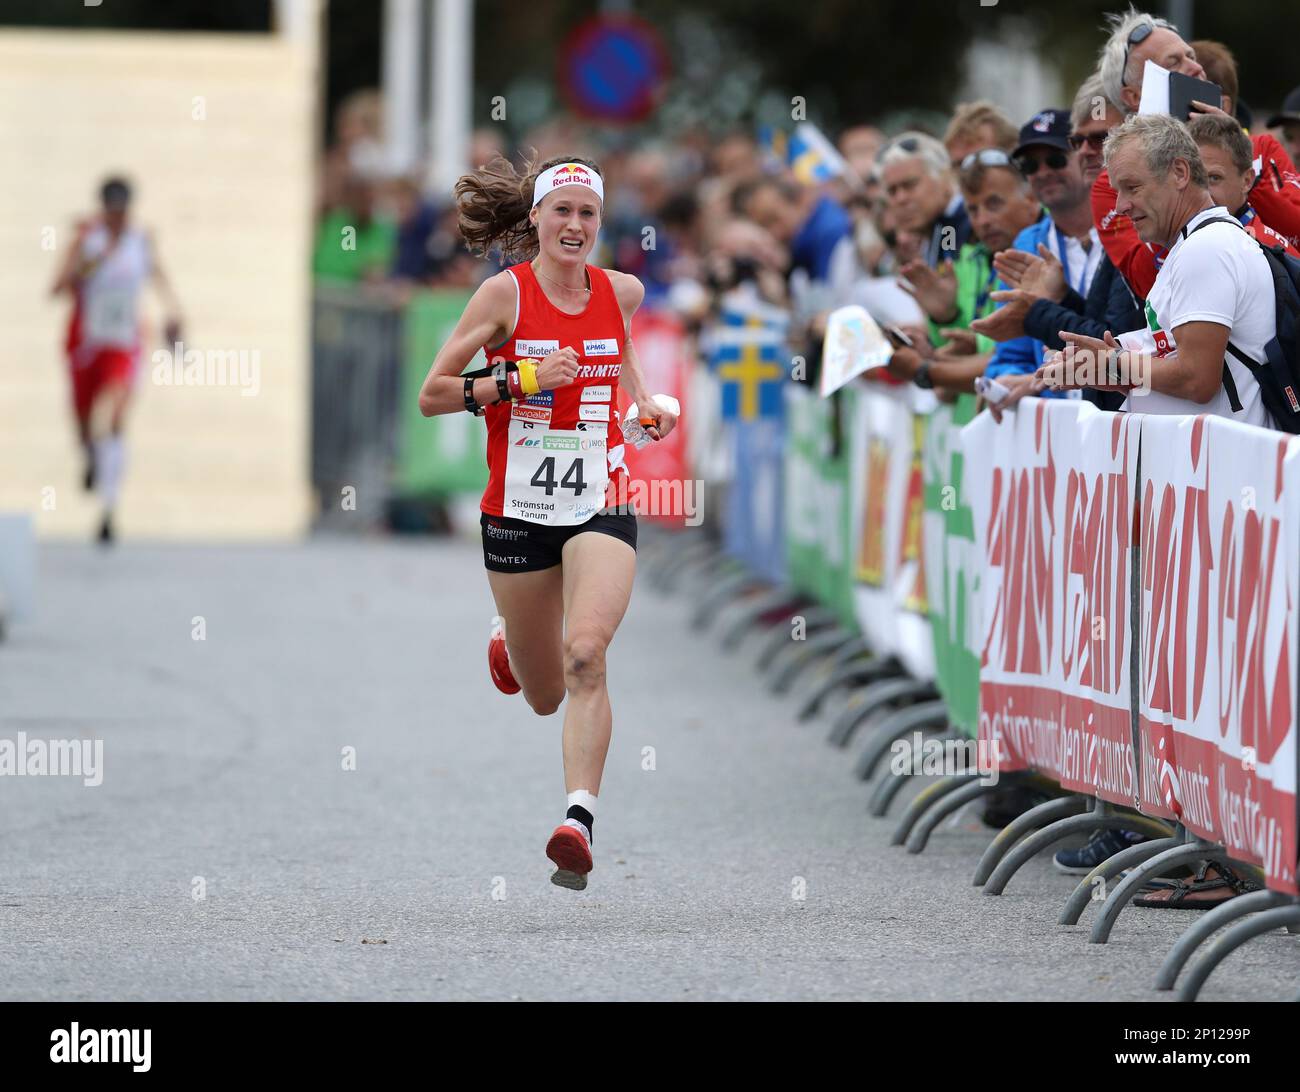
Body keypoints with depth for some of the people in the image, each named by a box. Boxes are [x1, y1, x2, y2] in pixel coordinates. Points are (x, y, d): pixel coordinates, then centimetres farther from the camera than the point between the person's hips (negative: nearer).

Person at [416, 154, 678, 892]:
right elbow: (432, 395, -7)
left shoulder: (621, 291, 3)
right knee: (545, 697, 12)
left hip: (600, 507, 1)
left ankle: (579, 818, -25)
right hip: (518, 511, -1)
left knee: (586, 654, -24)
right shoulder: (506, 293, -7)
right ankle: (511, 639, 49)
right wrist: (518, 380, -19)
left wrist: (646, 401, 10)